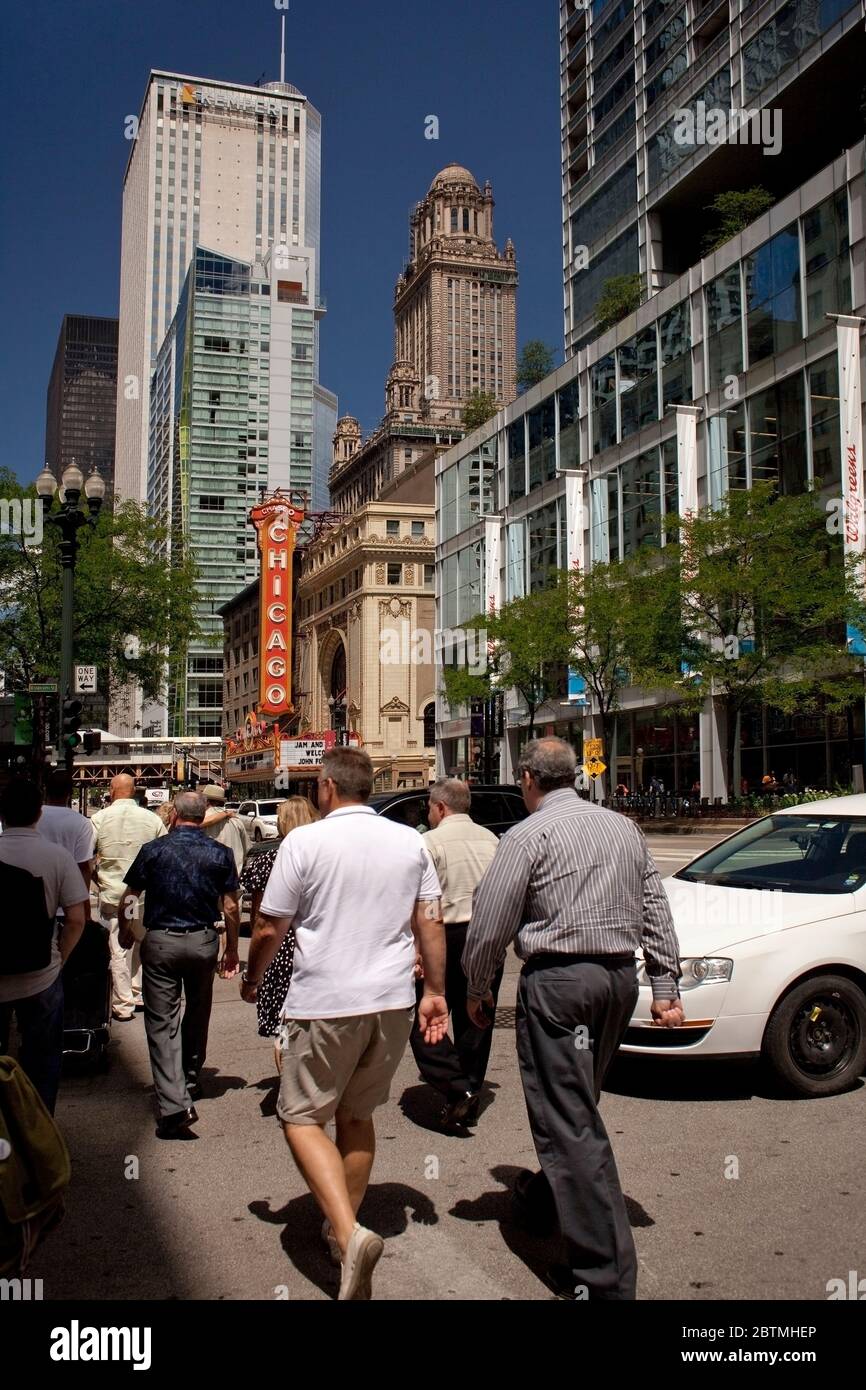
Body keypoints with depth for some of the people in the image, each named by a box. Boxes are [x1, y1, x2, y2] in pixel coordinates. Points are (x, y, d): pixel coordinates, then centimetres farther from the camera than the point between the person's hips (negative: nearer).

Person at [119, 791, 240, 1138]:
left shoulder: (154, 850, -4)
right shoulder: (220, 854, -1)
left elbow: (129, 897, 2)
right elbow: (230, 907, 0)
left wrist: (125, 930, 21)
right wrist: (232, 950, 10)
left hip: (160, 941, -2)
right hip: (203, 941, 2)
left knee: (162, 1023, -2)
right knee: (197, 1016, 21)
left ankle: (175, 1105, -12)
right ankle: (191, 1082, 37)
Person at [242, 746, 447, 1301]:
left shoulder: (305, 841, -8)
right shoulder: (410, 842, 5)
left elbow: (270, 929, -4)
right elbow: (431, 923, 5)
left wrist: (253, 979, 13)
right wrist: (436, 992, 13)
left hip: (325, 1004, -5)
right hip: (394, 1001, 5)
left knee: (302, 1117, 6)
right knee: (358, 1115, 21)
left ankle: (349, 1233, -12)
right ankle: (344, 1227, 31)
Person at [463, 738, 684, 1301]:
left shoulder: (529, 836, -9)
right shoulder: (624, 827, 10)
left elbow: (490, 924, -9)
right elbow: (657, 911, 10)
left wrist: (477, 989, 5)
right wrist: (666, 986, 13)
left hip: (559, 980, -7)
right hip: (621, 977, 7)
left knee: (568, 1118, -2)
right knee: (579, 1102, 24)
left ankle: (605, 1274, -2)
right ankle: (547, 1192, 46)